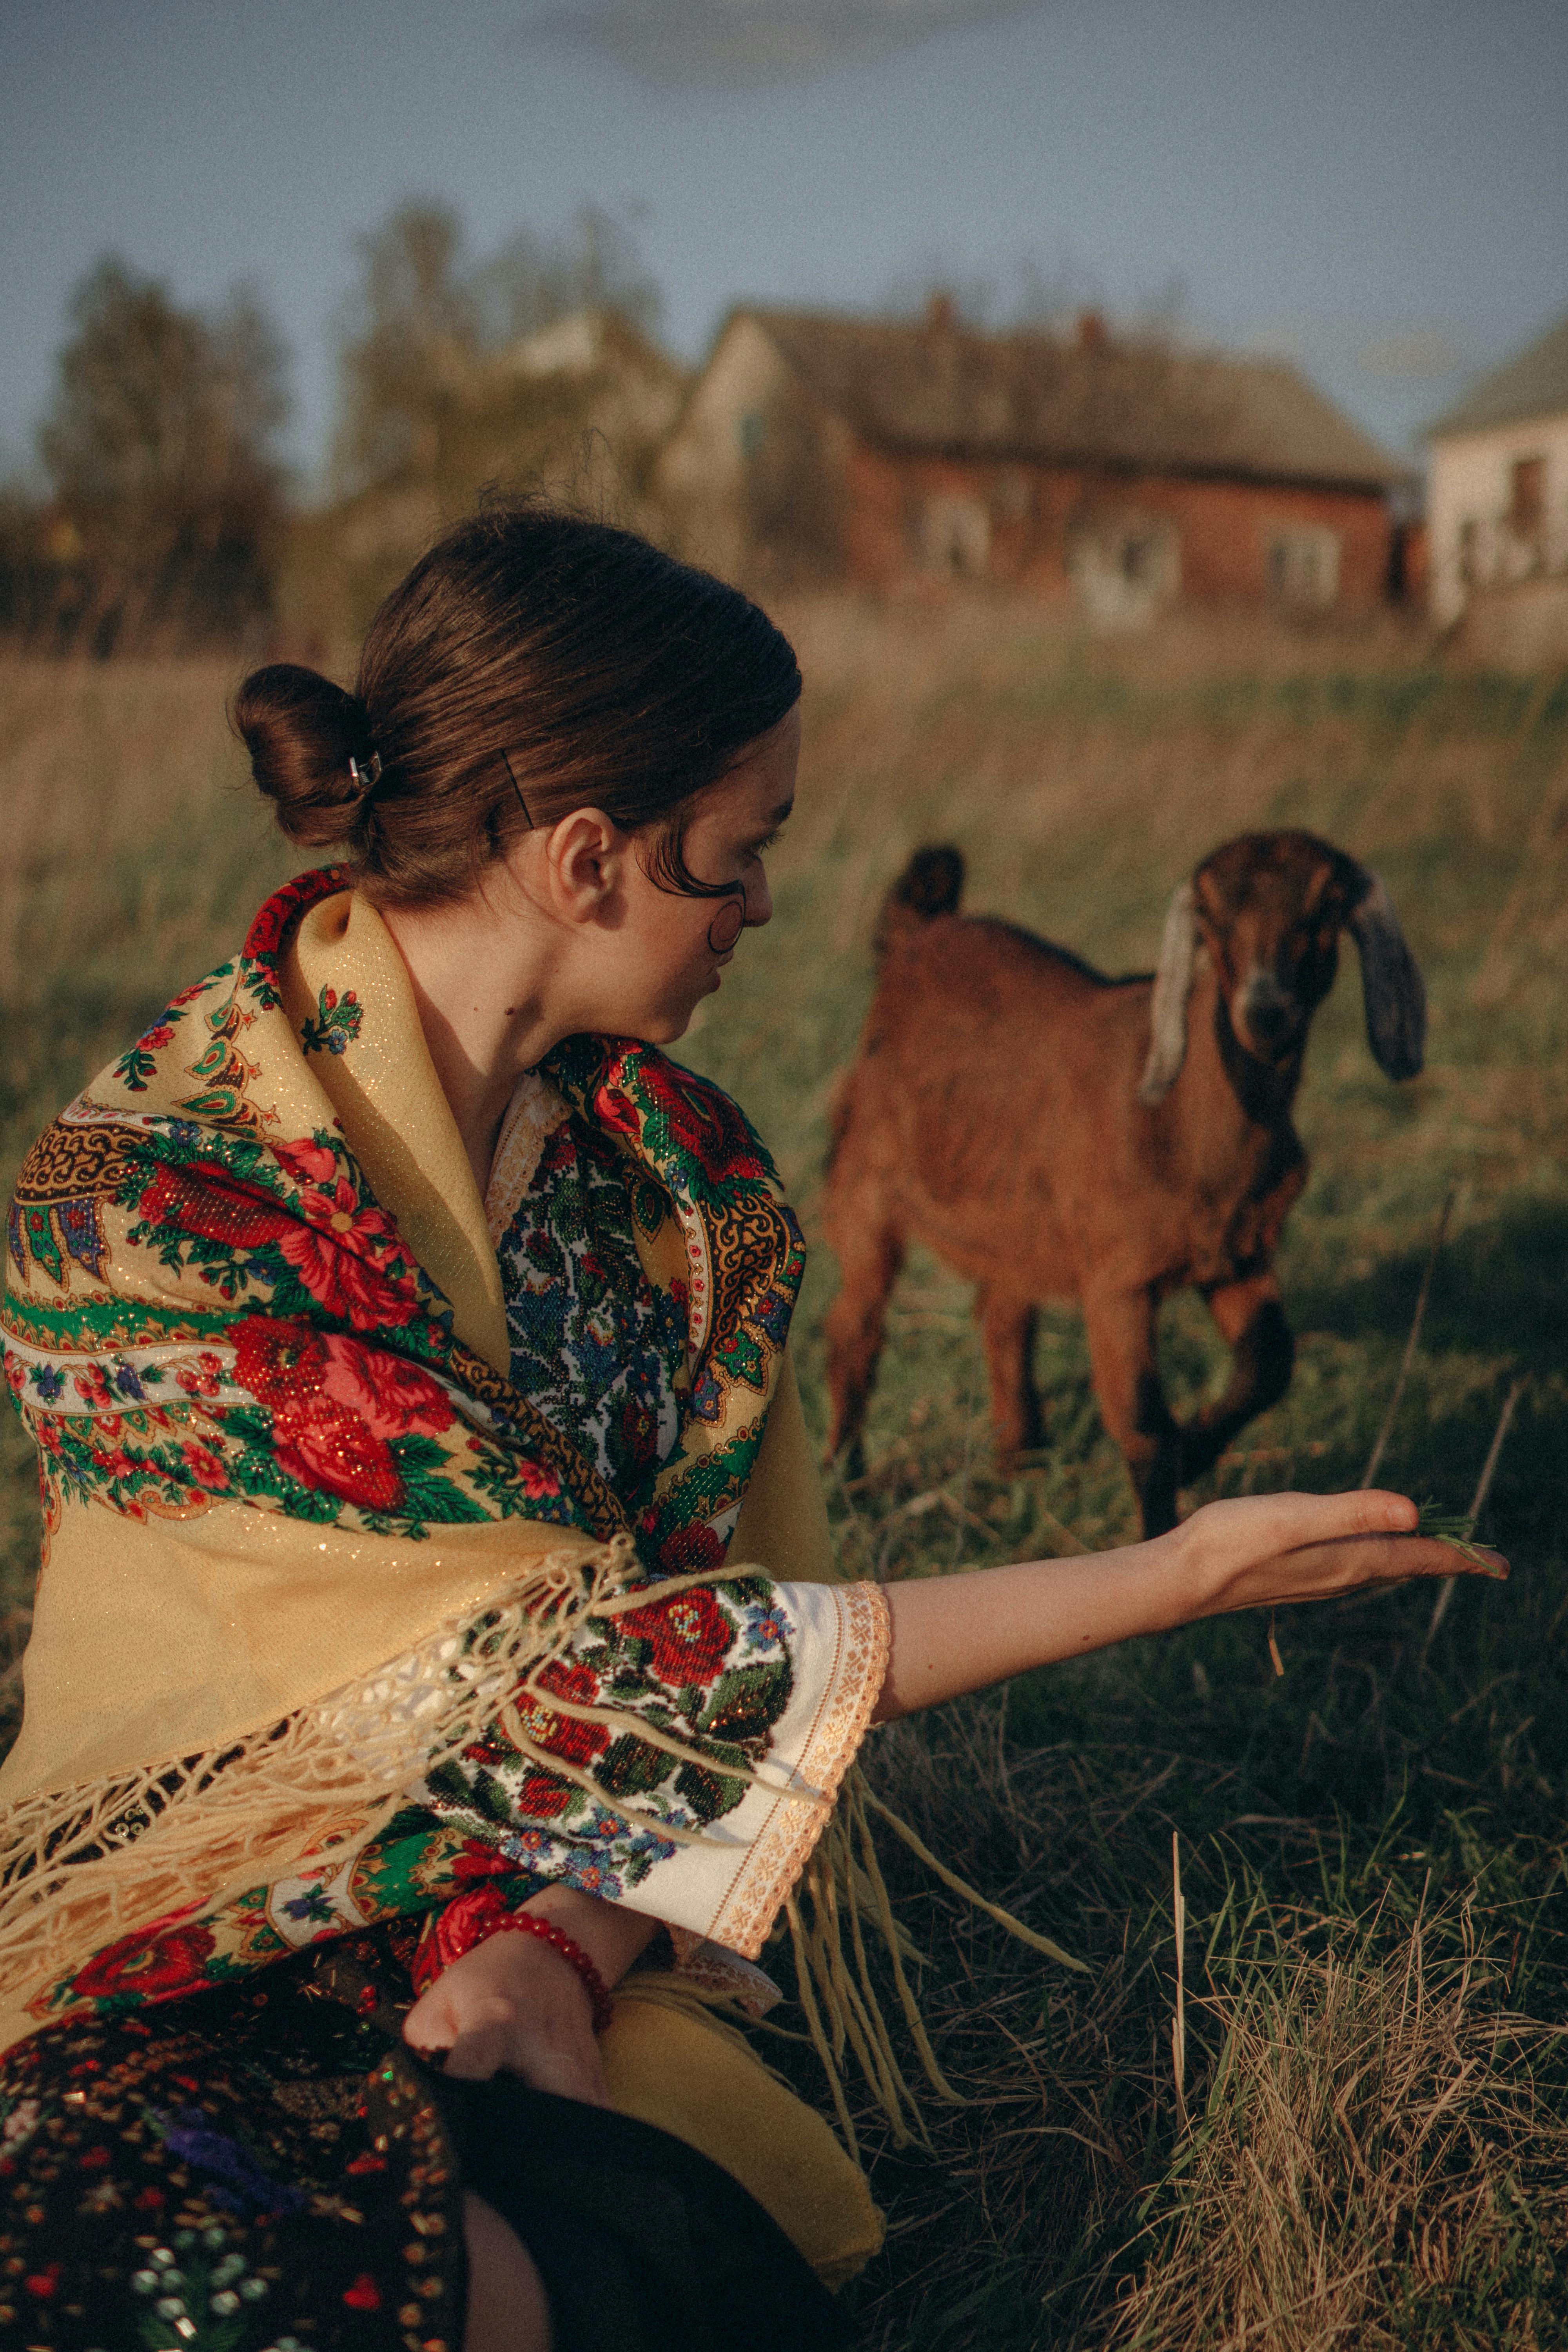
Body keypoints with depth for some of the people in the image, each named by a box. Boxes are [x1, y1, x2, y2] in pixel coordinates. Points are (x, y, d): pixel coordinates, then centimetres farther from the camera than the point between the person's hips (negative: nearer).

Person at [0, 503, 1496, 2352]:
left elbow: (702, 1616, 2)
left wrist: (562, 1947, -17)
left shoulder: (676, 1168, 1)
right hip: (184, 1984, -3)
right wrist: (1172, 1578, -19)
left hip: (549, 1941, 4)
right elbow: (578, 1664, -21)